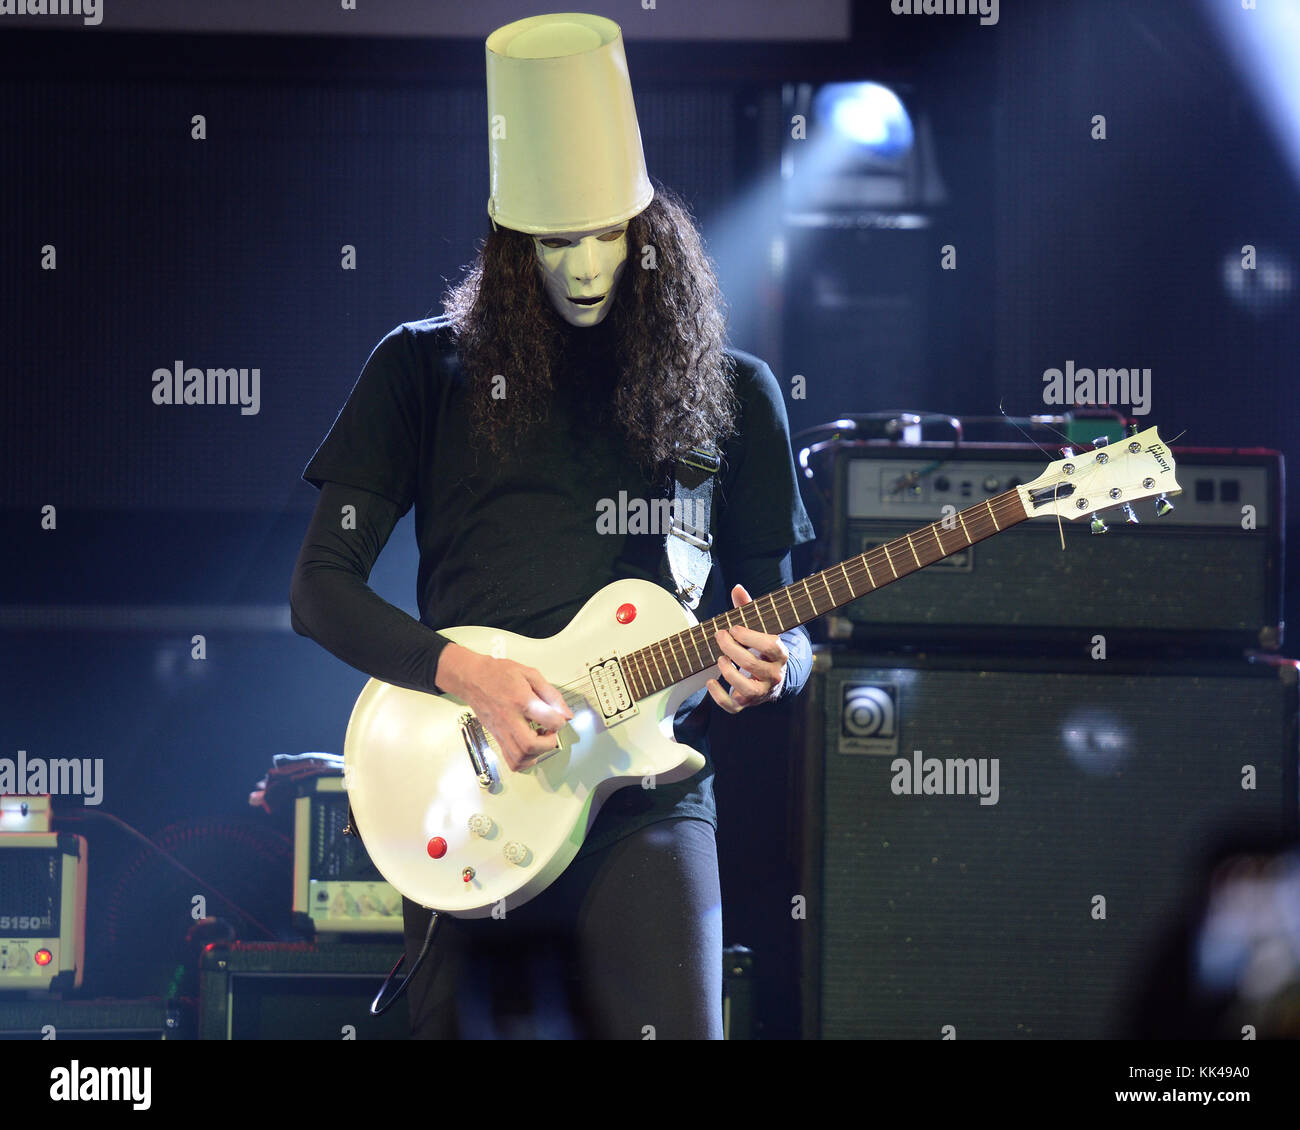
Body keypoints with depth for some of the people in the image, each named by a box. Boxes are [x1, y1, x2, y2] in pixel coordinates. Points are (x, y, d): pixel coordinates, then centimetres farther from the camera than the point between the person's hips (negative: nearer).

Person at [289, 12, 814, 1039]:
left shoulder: (730, 394, 10)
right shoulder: (425, 369, 7)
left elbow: (777, 618, 13)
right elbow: (321, 587, 4)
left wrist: (772, 665, -10)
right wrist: (463, 673, -11)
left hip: (646, 792, 0)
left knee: (670, 1031, -16)